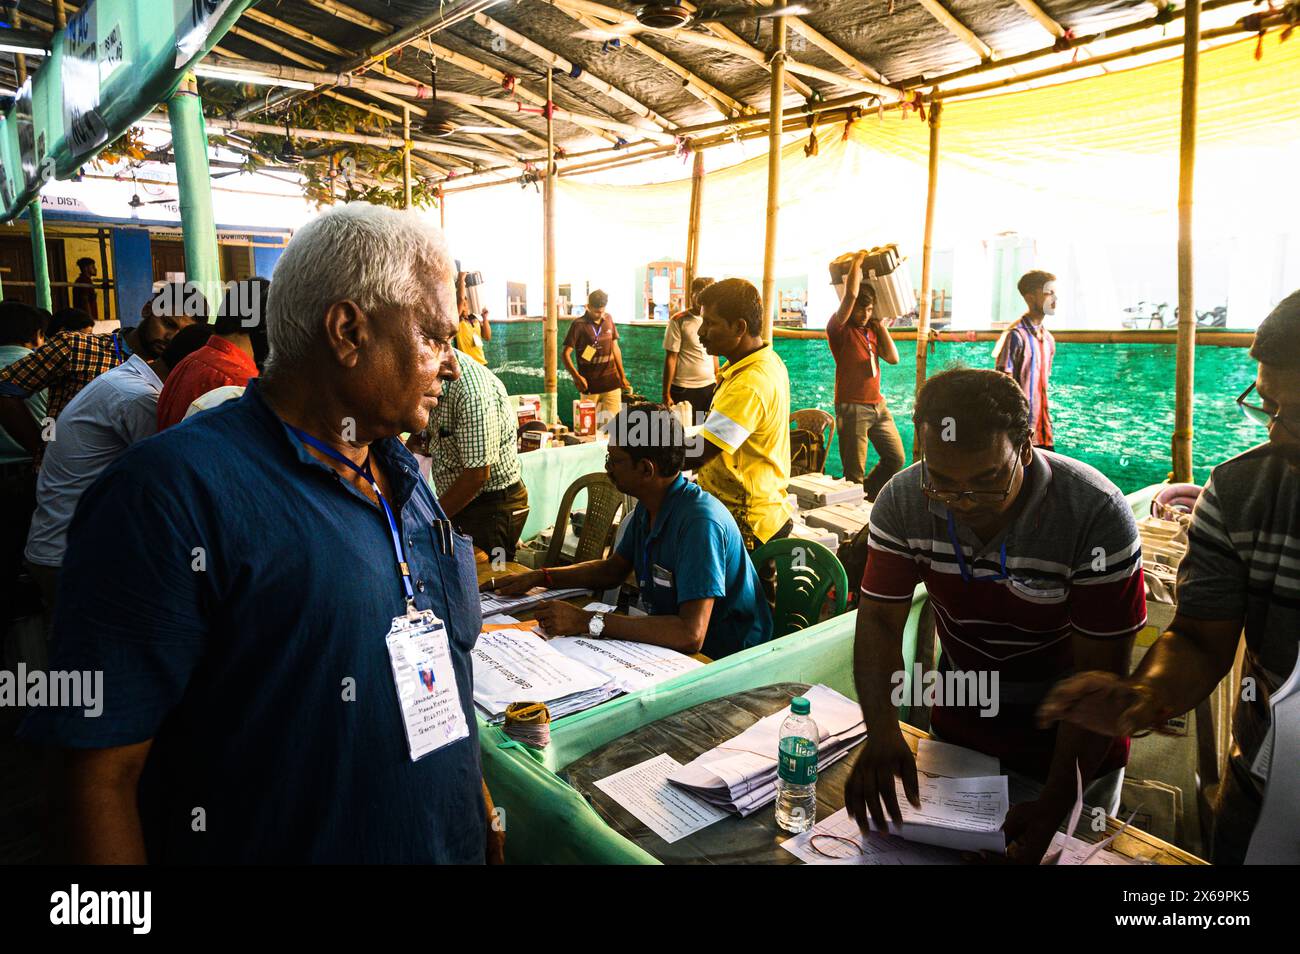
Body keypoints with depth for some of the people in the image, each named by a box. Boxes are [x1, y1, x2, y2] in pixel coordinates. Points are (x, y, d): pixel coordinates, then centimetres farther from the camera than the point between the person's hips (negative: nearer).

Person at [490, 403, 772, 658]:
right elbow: (612, 569, 19)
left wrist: (588, 622, -31)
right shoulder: (648, 508, 3)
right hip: (667, 639, 8)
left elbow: (691, 635, -35)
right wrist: (538, 577, 7)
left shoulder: (699, 522, -28)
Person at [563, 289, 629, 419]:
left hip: (612, 382, 4)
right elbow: (566, 354, -8)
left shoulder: (608, 319, 8)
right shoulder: (579, 325, -7)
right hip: (590, 385, -3)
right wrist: (577, 377, -22)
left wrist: (623, 376, 16)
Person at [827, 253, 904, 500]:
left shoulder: (871, 330, 15)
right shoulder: (840, 330, -6)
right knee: (855, 472, -2)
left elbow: (893, 358, 6)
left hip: (878, 405, 7)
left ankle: (866, 496, 28)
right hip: (852, 407, -7)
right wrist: (857, 260, -6)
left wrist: (881, 326, 8)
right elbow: (850, 294, -20)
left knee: (896, 458, 12)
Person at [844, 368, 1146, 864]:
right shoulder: (903, 501, -21)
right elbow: (880, 620, -18)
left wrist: (1055, 803, -30)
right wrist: (882, 733, -34)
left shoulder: (1096, 515, -31)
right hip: (962, 707, 3)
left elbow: (1100, 674, -26)